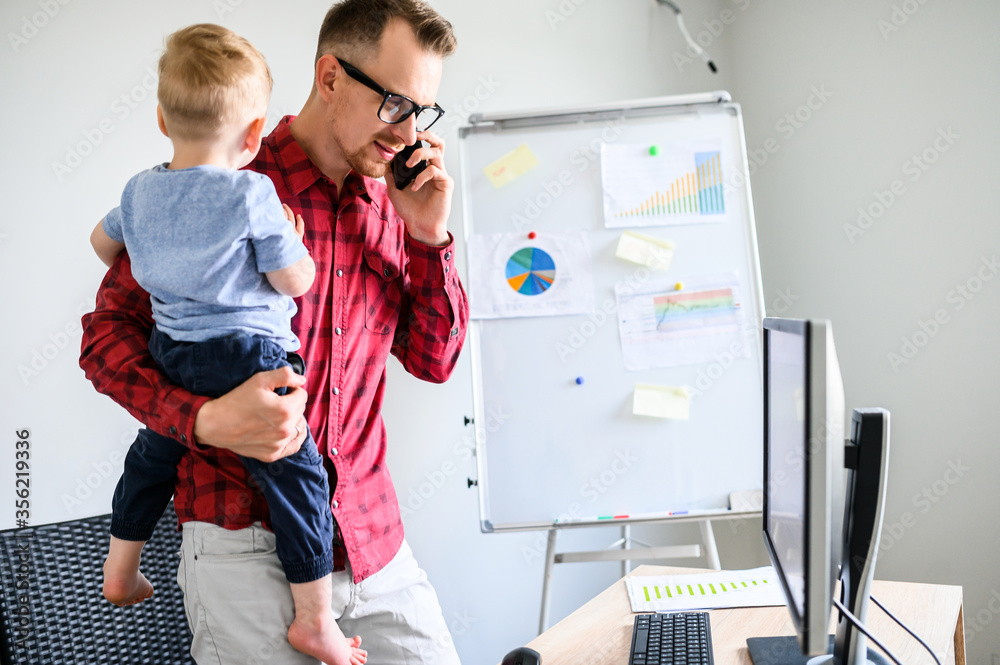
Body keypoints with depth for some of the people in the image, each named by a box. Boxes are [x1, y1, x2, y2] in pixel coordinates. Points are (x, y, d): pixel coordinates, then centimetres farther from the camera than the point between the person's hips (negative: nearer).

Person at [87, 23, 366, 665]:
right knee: (296, 476, 2)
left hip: (169, 352, 7)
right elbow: (296, 281, -12)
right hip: (248, 357, -7)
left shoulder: (140, 189, 6)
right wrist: (290, 234, 6)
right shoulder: (252, 194, -15)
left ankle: (120, 570, 44)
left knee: (153, 455, 27)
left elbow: (103, 239, 25)